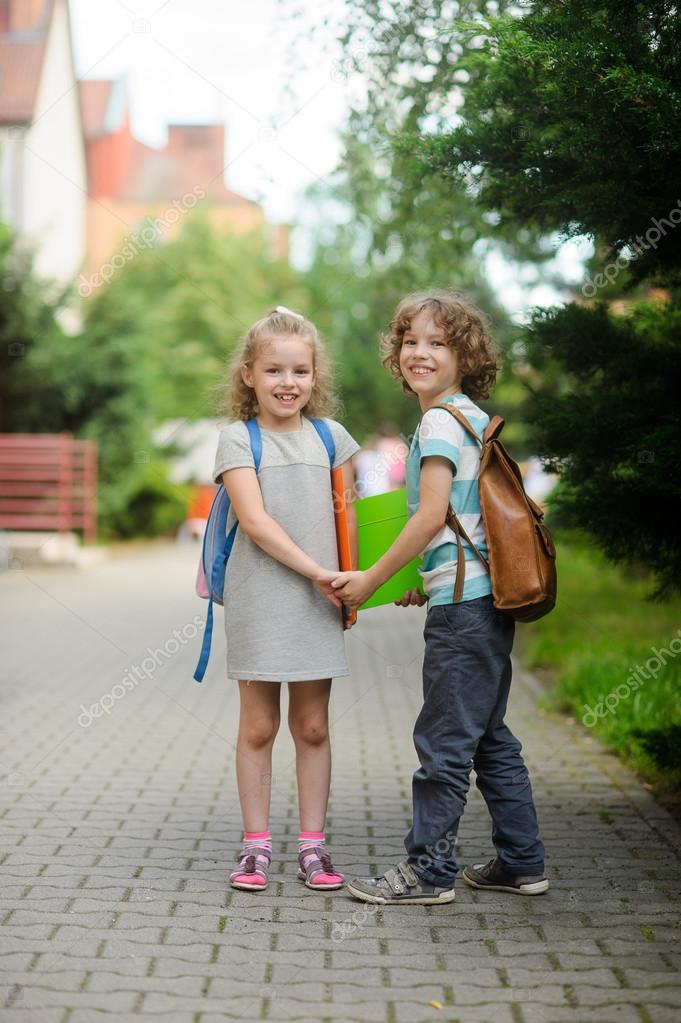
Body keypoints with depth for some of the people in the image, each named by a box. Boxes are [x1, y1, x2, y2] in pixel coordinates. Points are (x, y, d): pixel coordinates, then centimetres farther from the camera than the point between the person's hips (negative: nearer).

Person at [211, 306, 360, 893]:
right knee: (258, 727, 5)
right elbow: (253, 520, -13)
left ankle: (313, 846, 14)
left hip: (319, 602, 3)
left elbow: (346, 519, 12)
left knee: (313, 727, 7)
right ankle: (256, 846, 13)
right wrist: (317, 572, -16)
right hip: (260, 600, -2)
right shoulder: (238, 438, -3)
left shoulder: (331, 437, 8)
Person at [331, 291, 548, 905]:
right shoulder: (476, 418, 17)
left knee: (443, 740, -2)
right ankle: (521, 863, 21)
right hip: (487, 599, 10)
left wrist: (372, 580, -10)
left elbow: (432, 515, -17)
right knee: (489, 738, 15)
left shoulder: (440, 421, -12)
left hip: (463, 606, -10)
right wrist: (427, 583, 21)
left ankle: (430, 871, 5)